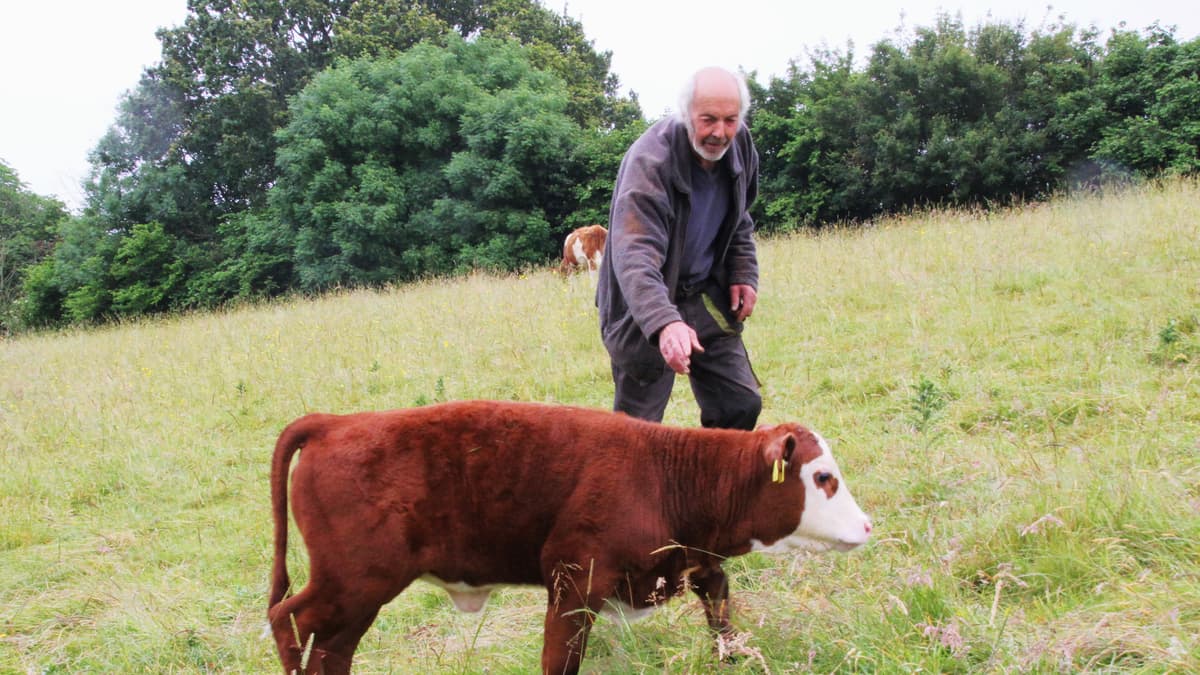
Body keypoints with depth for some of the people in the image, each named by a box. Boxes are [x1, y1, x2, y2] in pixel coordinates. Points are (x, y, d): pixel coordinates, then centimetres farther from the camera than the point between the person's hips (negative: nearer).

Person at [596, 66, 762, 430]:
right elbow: (634, 256, -39)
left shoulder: (740, 146, -5)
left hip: (705, 296, 6)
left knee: (742, 405, 5)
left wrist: (744, 274, 5)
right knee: (637, 427, -3)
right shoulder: (649, 160, -27)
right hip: (644, 308, -6)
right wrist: (664, 322, -53)